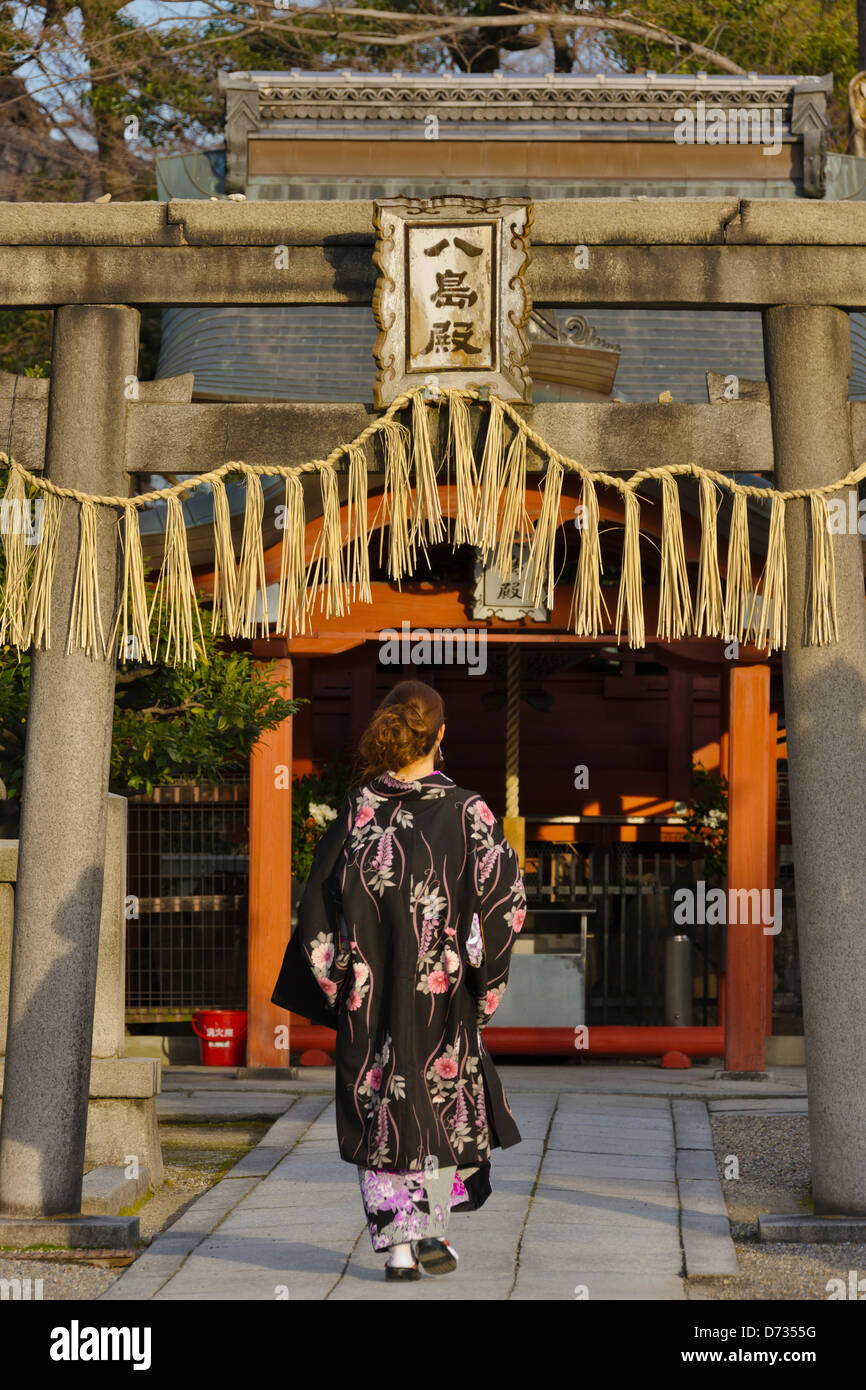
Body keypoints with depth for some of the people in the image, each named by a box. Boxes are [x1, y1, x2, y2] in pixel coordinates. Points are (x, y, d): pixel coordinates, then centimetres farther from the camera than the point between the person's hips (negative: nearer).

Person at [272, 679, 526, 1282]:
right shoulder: (465, 810, -7)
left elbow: (320, 900, -2)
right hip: (441, 990, -1)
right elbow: (506, 897, -9)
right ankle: (431, 1230, 12)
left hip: (369, 991, 1)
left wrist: (335, 980, 7)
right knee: (444, 1098, 15)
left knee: (380, 1105, 7)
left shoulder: (358, 808, -2)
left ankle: (397, 1243, 3)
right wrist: (482, 973, 4)